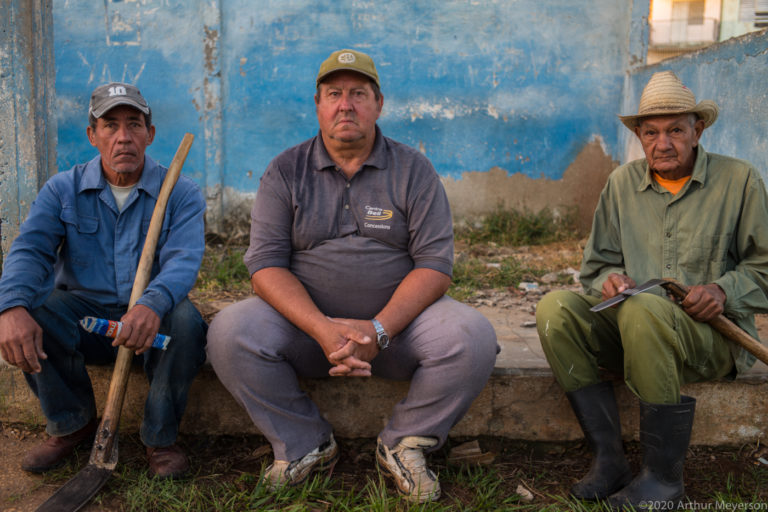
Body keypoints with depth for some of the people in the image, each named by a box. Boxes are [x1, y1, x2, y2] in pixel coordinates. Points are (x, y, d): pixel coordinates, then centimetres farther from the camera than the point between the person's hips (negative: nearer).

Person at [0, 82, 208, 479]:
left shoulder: (181, 193, -3)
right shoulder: (62, 190, 4)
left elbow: (183, 258, -20)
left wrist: (152, 304, -43)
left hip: (150, 318, -2)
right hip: (83, 314, 2)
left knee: (185, 322, -34)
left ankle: (160, 438, -9)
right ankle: (72, 424, 0)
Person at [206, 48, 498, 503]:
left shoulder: (413, 170, 1)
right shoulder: (285, 172, 3)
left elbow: (435, 264, -7)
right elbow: (266, 264, -6)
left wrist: (378, 330, -22)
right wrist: (322, 329, -24)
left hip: (399, 316, 0)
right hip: (307, 321, 1)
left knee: (473, 337, -27)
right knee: (230, 332, -24)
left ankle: (404, 444, -2)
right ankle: (306, 445, -3)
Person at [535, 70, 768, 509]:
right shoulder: (622, 183, 12)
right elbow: (598, 264, 16)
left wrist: (724, 291, -14)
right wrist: (610, 280, -8)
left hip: (712, 336, -3)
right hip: (631, 326, 4)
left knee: (642, 310, -37)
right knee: (555, 307, -24)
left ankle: (665, 476, -21)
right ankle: (609, 460, -19)